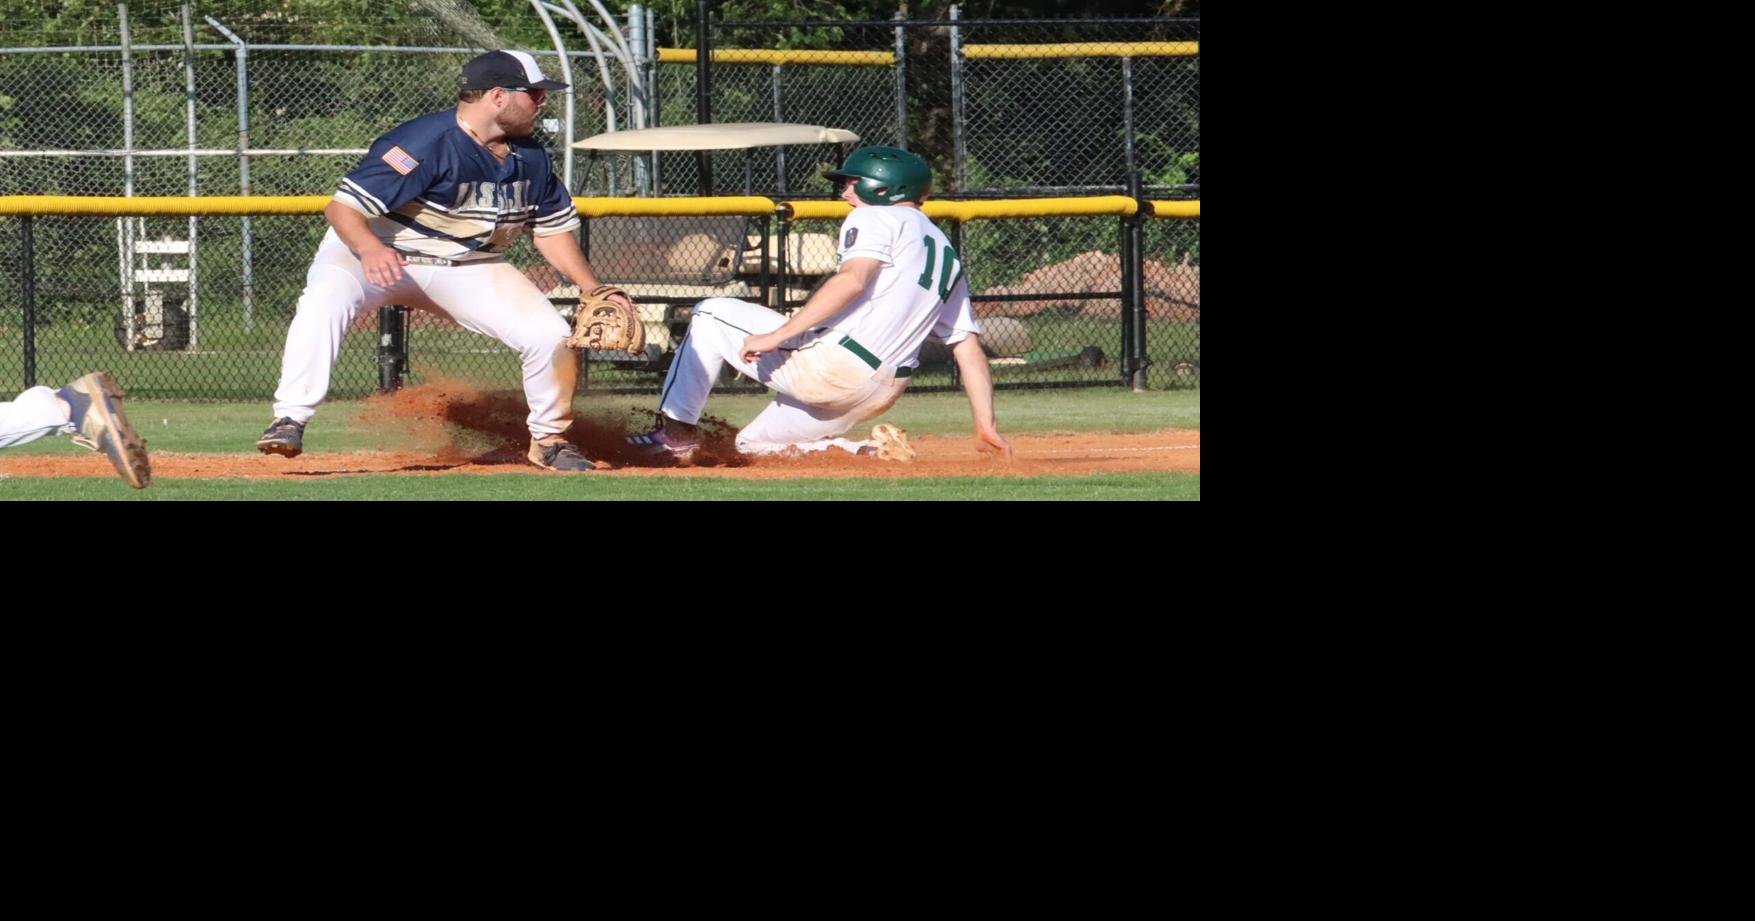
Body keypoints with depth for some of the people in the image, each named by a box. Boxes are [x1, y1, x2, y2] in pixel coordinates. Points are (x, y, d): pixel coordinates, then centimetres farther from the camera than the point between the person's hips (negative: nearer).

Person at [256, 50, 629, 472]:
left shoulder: (530, 159, -3)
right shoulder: (426, 143, -27)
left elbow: (551, 228, 12)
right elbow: (343, 207, -31)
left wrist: (594, 291, 2)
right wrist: (370, 249, -51)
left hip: (469, 267, 5)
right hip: (378, 254, -5)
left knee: (552, 336, -9)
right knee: (325, 298, -37)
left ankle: (548, 438, 16)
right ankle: (290, 419, -32)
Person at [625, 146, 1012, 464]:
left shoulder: (877, 218, -1)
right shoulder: (947, 254, 22)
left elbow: (853, 279, -21)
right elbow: (969, 347, 16)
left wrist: (776, 335, -23)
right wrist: (987, 426, 12)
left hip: (829, 365, -8)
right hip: (883, 391, 8)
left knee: (711, 314, 10)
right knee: (753, 444, 23)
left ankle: (677, 432, 2)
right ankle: (875, 452, 5)